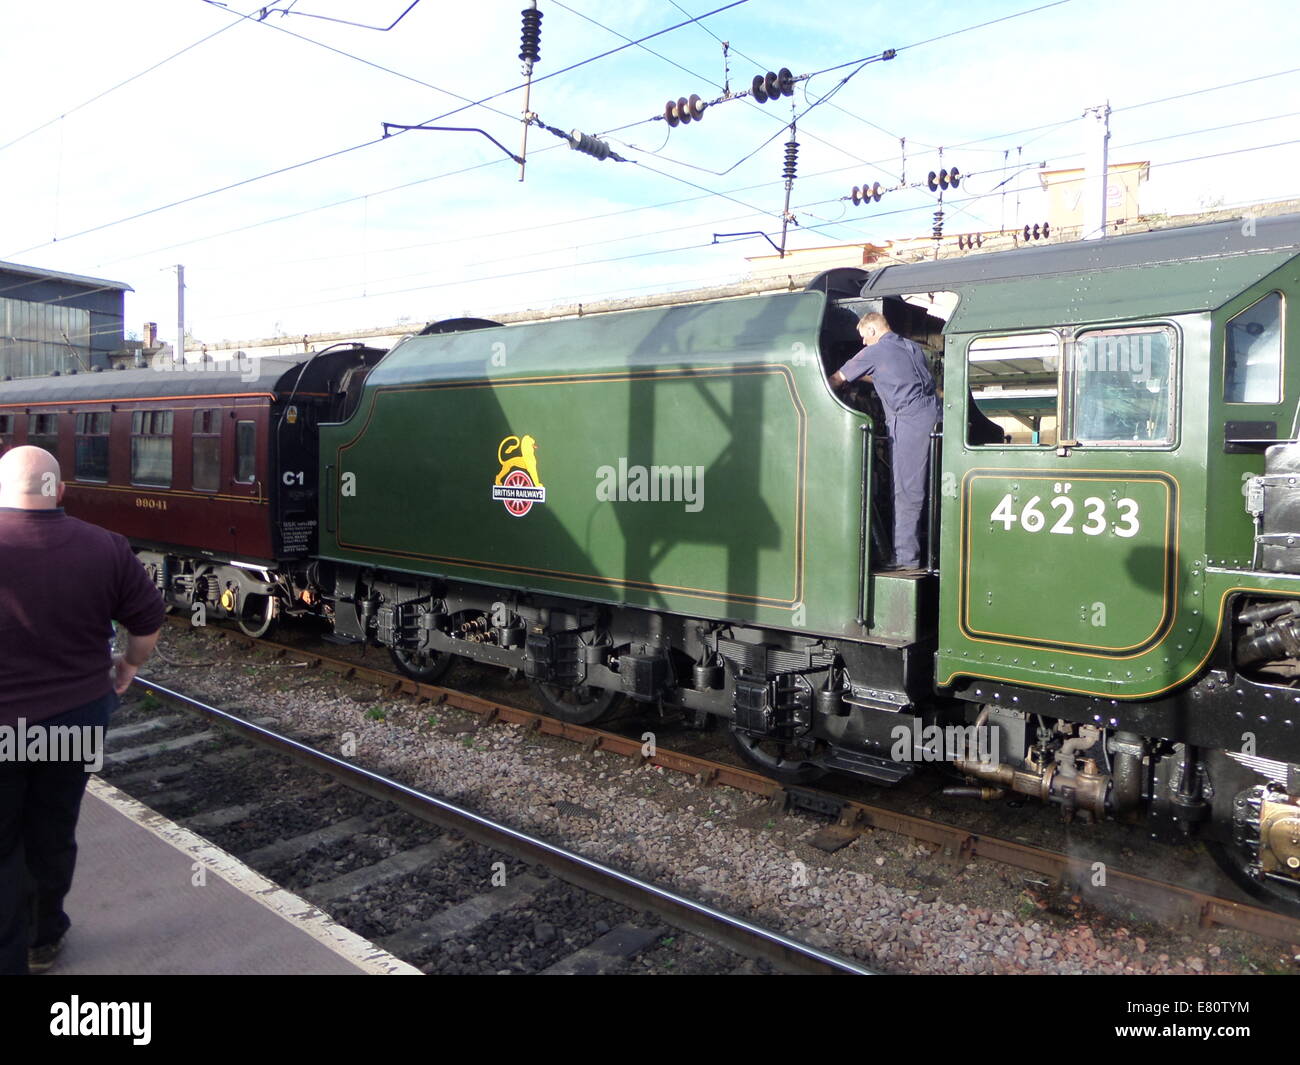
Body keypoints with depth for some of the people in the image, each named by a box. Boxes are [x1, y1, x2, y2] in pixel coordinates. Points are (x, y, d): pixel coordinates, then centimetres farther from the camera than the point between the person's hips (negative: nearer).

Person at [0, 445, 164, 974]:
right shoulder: (105, 549, -10)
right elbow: (148, 623, -1)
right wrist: (130, 665, 18)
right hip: (78, 719, 3)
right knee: (53, 835, 20)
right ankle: (43, 939, 38)